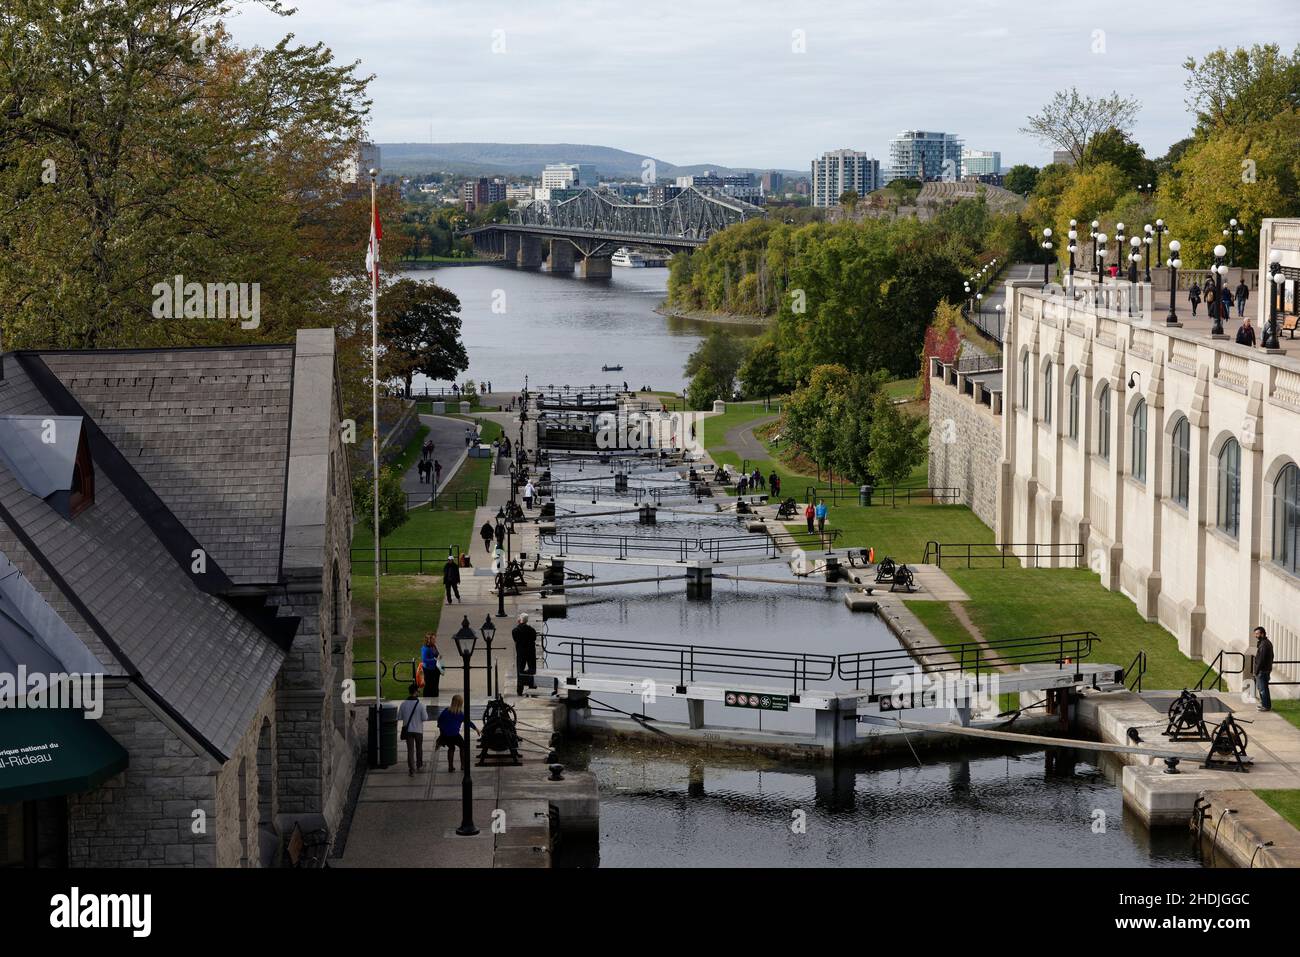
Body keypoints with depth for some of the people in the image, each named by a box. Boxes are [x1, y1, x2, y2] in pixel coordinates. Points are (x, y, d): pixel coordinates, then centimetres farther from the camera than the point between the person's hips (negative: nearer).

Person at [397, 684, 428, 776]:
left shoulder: (403, 704, -10)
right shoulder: (420, 704, -15)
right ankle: (419, 766, 35)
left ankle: (411, 770, -2)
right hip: (418, 730, 0)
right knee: (419, 749, 20)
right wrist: (426, 713, 10)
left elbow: (399, 717, -2)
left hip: (408, 730, 0)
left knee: (410, 750, 4)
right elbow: (425, 718, -11)